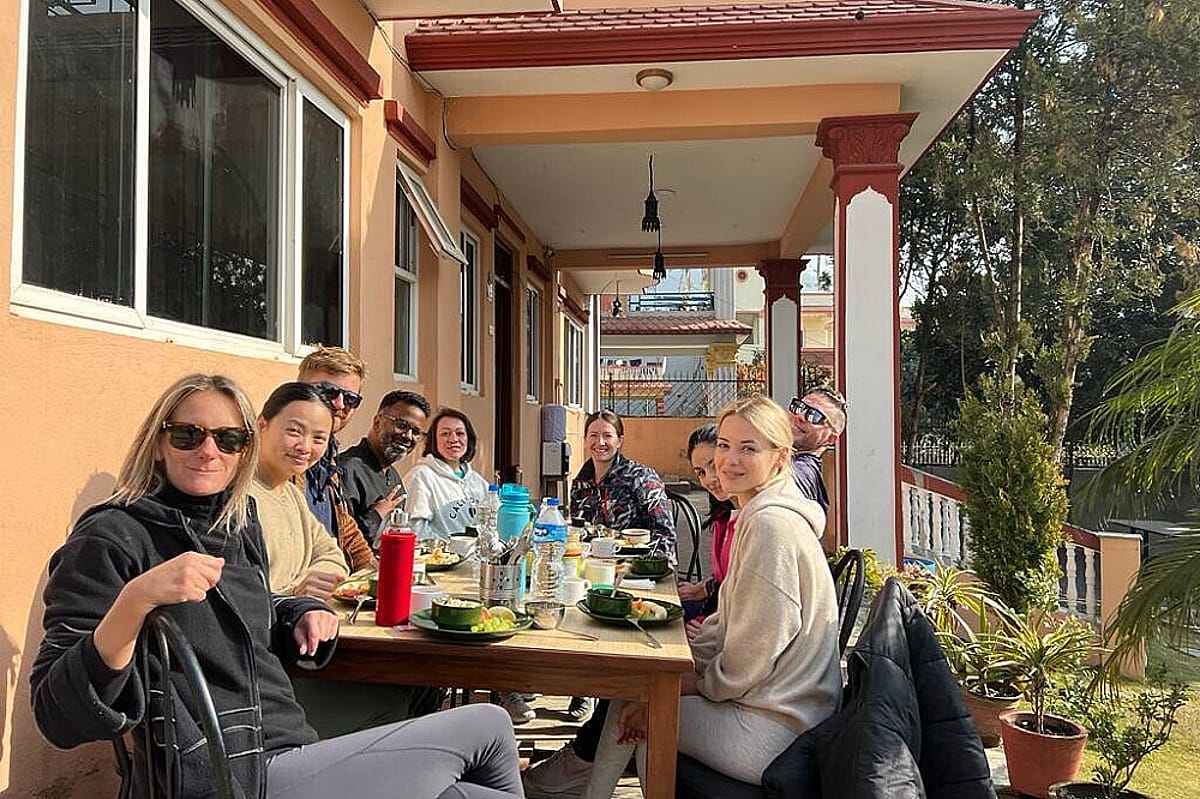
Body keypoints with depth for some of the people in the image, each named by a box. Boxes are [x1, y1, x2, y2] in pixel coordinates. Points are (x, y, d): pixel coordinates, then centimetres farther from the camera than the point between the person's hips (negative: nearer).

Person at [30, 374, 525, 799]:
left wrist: (304, 613, 6)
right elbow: (60, 720, -18)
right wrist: (133, 601, -34)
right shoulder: (110, 538, -11)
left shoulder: (239, 524, 10)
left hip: (291, 754, 7)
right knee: (488, 726, -2)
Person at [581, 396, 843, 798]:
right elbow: (727, 625, 14)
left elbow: (750, 660, -21)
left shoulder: (771, 525, -23)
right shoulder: (758, 515, 10)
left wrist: (675, 690, -7)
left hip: (772, 730, -9)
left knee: (633, 709, 0)